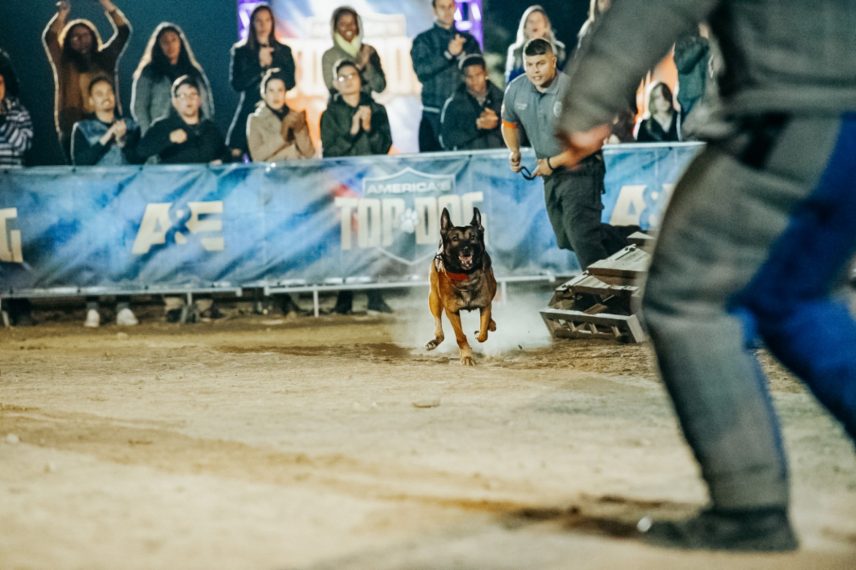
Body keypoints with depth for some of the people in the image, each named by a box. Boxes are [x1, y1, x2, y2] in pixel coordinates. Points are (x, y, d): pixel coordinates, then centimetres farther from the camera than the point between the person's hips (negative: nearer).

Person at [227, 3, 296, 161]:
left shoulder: (284, 51, 11)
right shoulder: (241, 51, 6)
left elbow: (290, 83, 5)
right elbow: (236, 84, -3)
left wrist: (271, 64, -7)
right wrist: (259, 64, -10)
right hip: (249, 111, -1)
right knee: (236, 155, -13)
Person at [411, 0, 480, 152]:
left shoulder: (468, 40, 13)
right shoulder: (423, 40, 6)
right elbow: (422, 71, -9)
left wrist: (461, 54, -13)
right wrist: (448, 54, -20)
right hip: (434, 115, -2)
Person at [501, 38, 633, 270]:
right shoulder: (515, 90, -3)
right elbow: (509, 123, 20)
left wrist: (553, 163, -17)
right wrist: (514, 151, 8)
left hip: (581, 170, -7)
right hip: (551, 174, 7)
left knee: (581, 235, -15)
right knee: (566, 239, 13)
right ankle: (629, 237, 28)